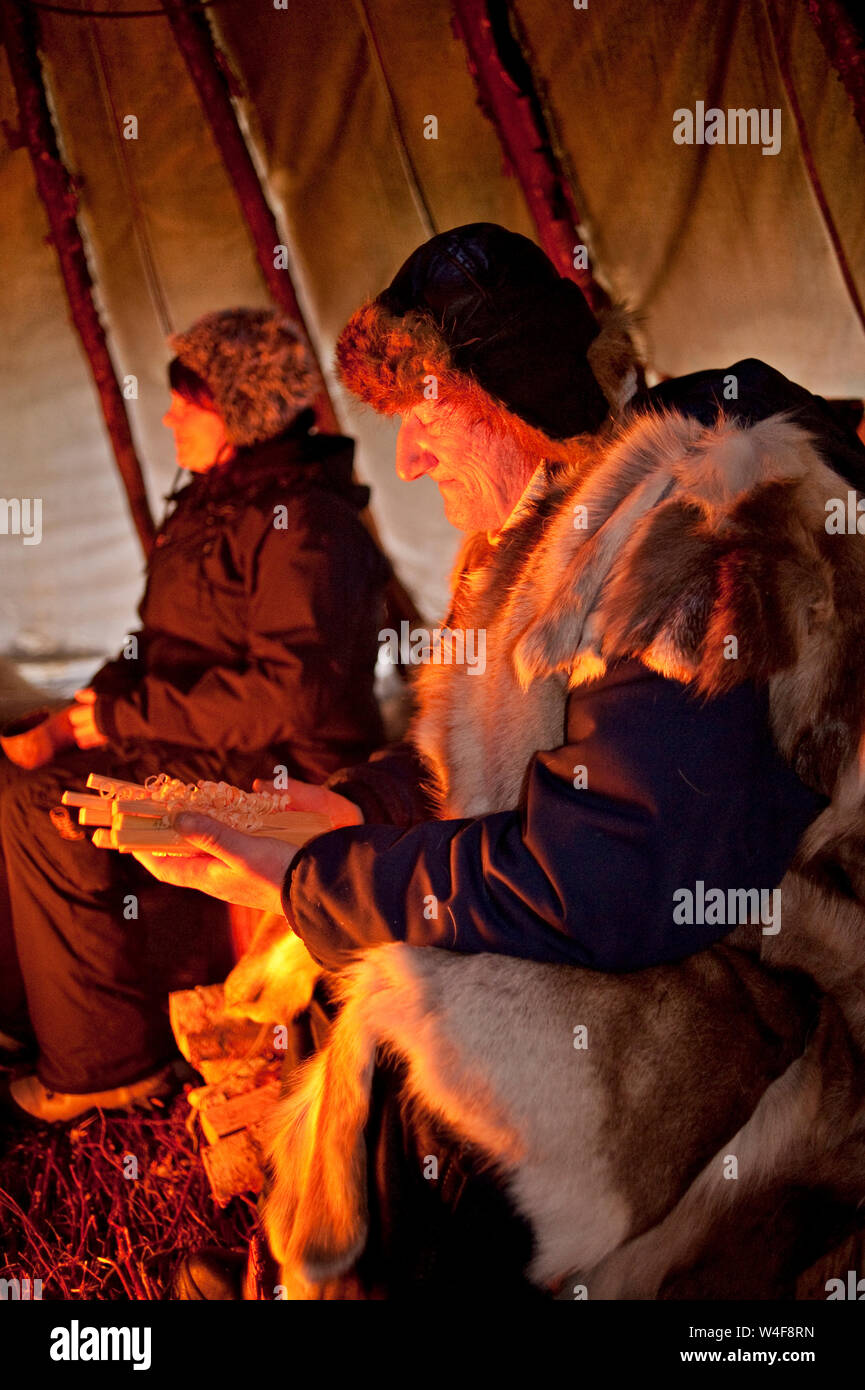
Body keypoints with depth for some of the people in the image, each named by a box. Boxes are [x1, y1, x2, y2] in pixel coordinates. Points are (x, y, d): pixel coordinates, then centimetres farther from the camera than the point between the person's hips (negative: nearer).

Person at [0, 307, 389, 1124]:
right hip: (202, 748, 10)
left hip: (278, 776, -10)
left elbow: (292, 690, -26)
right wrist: (103, 702, 4)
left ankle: (104, 1061, -9)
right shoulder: (215, 503, 13)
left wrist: (131, 716, -20)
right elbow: (168, 641, 23)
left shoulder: (306, 526, -18)